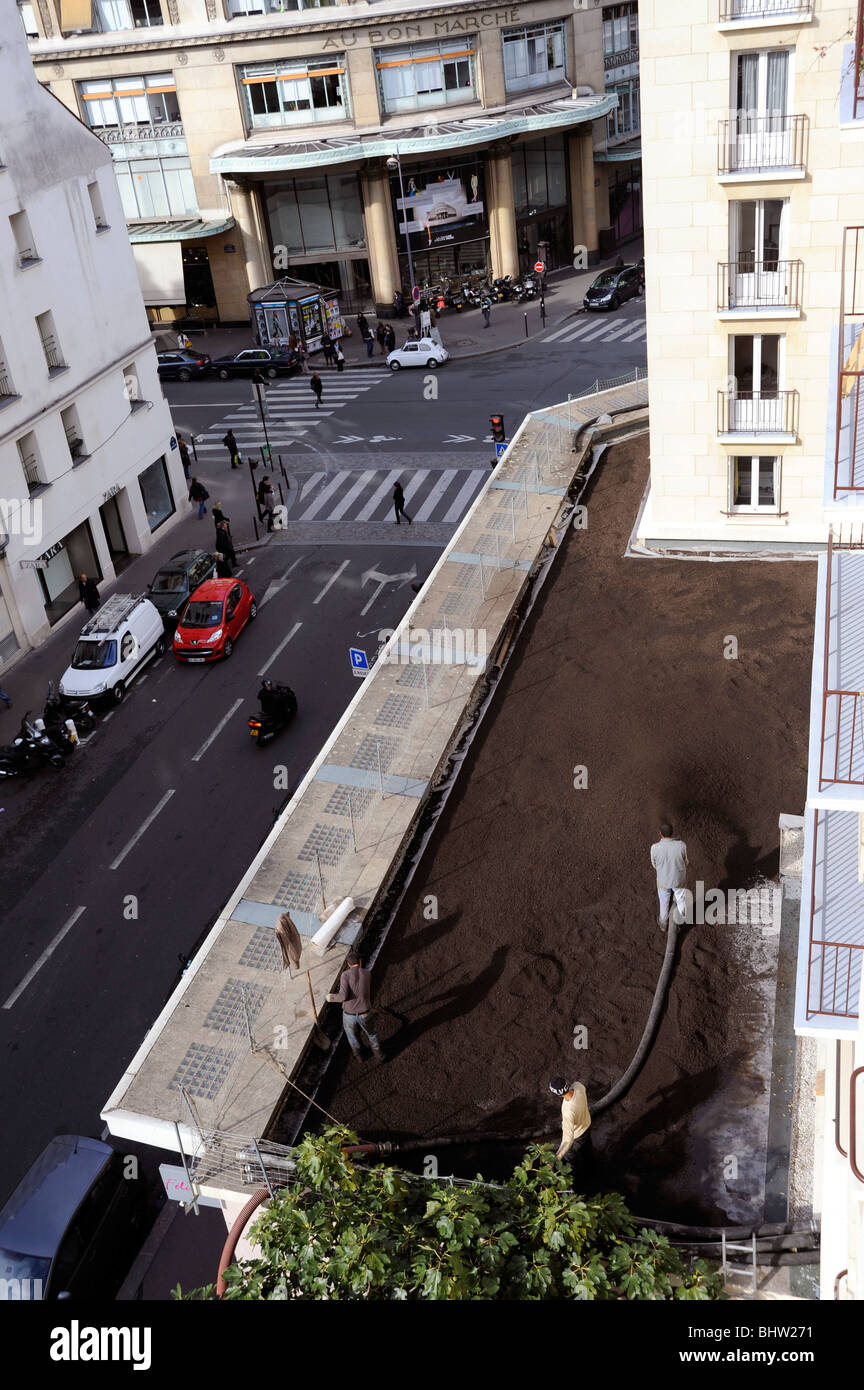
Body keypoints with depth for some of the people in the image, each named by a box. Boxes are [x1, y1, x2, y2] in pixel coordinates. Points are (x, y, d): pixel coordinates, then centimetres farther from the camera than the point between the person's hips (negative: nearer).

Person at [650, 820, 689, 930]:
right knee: (681, 898, 31)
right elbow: (685, 862, -9)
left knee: (664, 902, 28)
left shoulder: (655, 848, -31)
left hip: (663, 880, 0)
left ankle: (663, 923, 52)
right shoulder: (682, 845, -30)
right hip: (679, 879, 1)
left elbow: (655, 864, -10)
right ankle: (684, 917, 58)